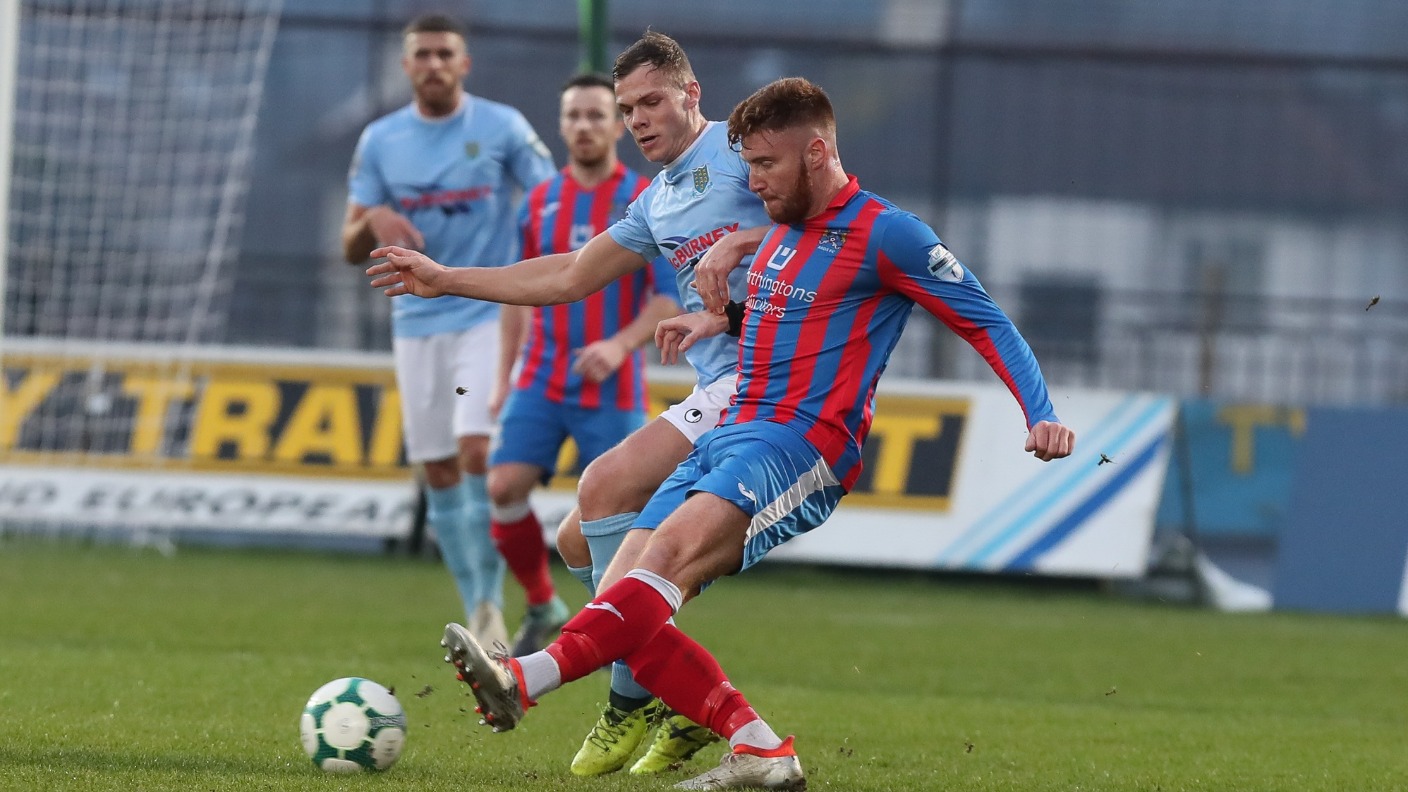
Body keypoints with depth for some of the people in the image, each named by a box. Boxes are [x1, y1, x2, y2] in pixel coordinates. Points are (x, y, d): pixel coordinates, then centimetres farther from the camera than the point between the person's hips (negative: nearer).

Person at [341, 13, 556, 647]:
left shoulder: (503, 128, -4)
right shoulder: (379, 141, 5)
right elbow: (351, 248, 7)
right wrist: (375, 222, -17)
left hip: (489, 316, -4)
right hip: (416, 324, 4)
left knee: (476, 454, -19)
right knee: (439, 475, 4)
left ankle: (491, 603, -9)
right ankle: (478, 616, 14)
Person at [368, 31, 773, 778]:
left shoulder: (739, 148, -3)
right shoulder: (656, 203, 22)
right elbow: (569, 277, 29)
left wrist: (742, 241, -23)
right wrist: (447, 281, 29)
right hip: (716, 390, 10)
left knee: (607, 484, -23)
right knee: (580, 539, 5)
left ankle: (635, 701, -19)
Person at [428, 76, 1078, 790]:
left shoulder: (884, 234, -4)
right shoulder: (786, 228, 21)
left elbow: (988, 325, -3)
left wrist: (1042, 417, -14)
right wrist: (726, 320, 22)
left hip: (800, 445, -9)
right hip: (727, 437, 9)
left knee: (669, 551, -32)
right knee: (626, 604, -10)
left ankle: (527, 679, -51)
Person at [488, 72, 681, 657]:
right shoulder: (539, 203, 9)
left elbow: (672, 296, -7)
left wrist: (621, 344, -23)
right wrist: (503, 379, 12)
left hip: (611, 390, -3)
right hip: (540, 383, 3)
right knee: (504, 488, -13)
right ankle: (542, 607, 5)